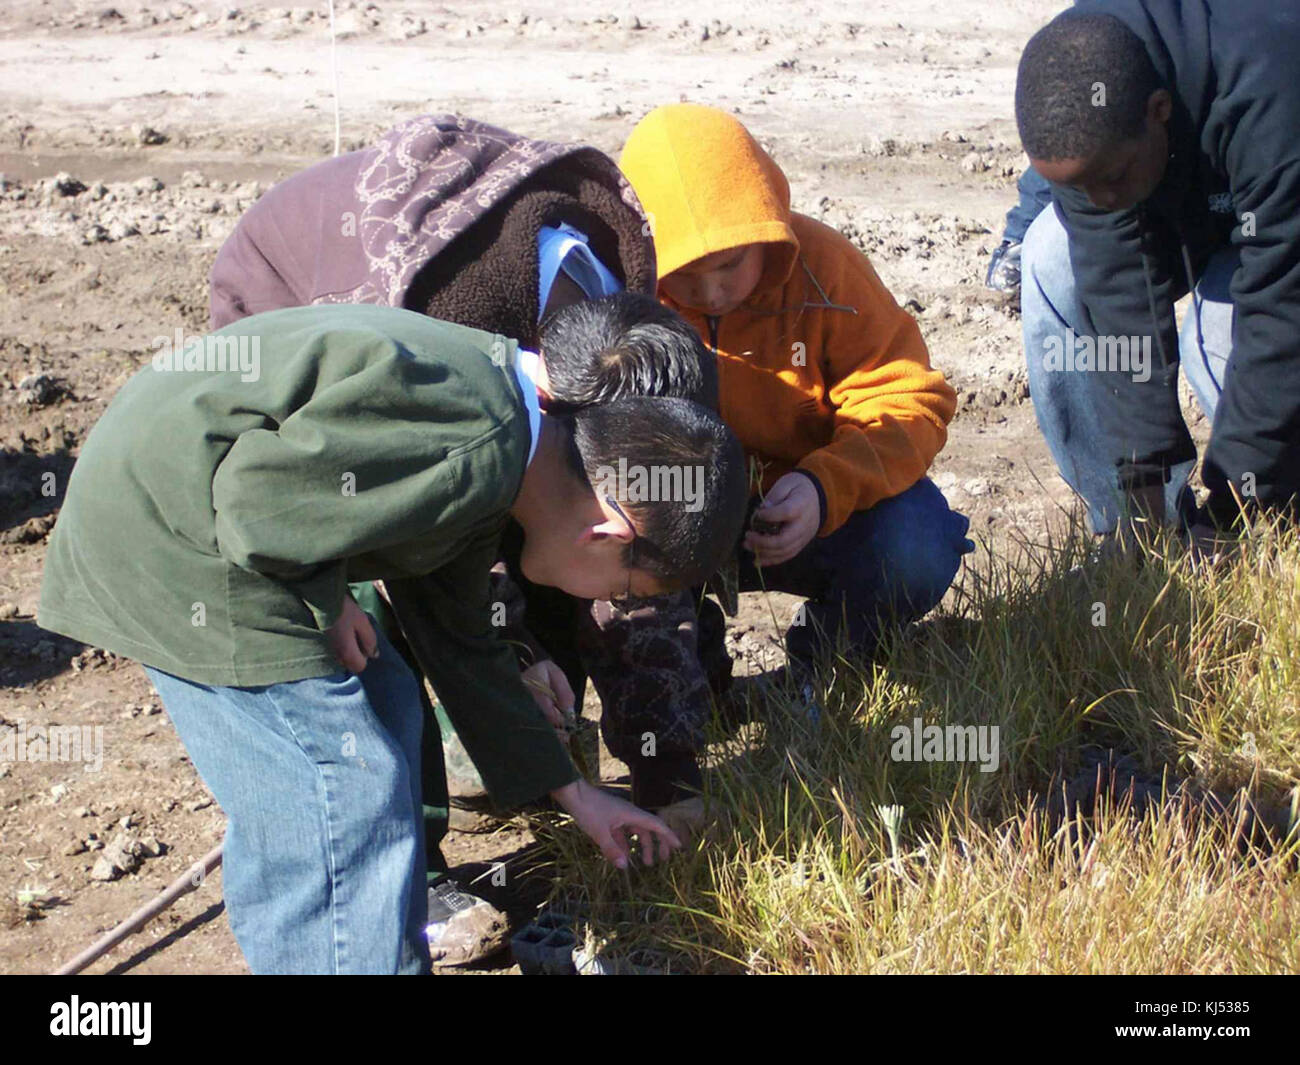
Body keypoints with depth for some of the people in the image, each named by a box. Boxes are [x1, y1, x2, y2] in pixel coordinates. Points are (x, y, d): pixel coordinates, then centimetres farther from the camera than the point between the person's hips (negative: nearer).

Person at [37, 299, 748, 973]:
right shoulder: (470, 454, -25)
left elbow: (462, 644, 21)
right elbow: (256, 493, -27)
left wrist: (572, 793, 27)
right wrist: (323, 602, -10)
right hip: (166, 528, -11)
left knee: (381, 712, 20)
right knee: (345, 802, -11)